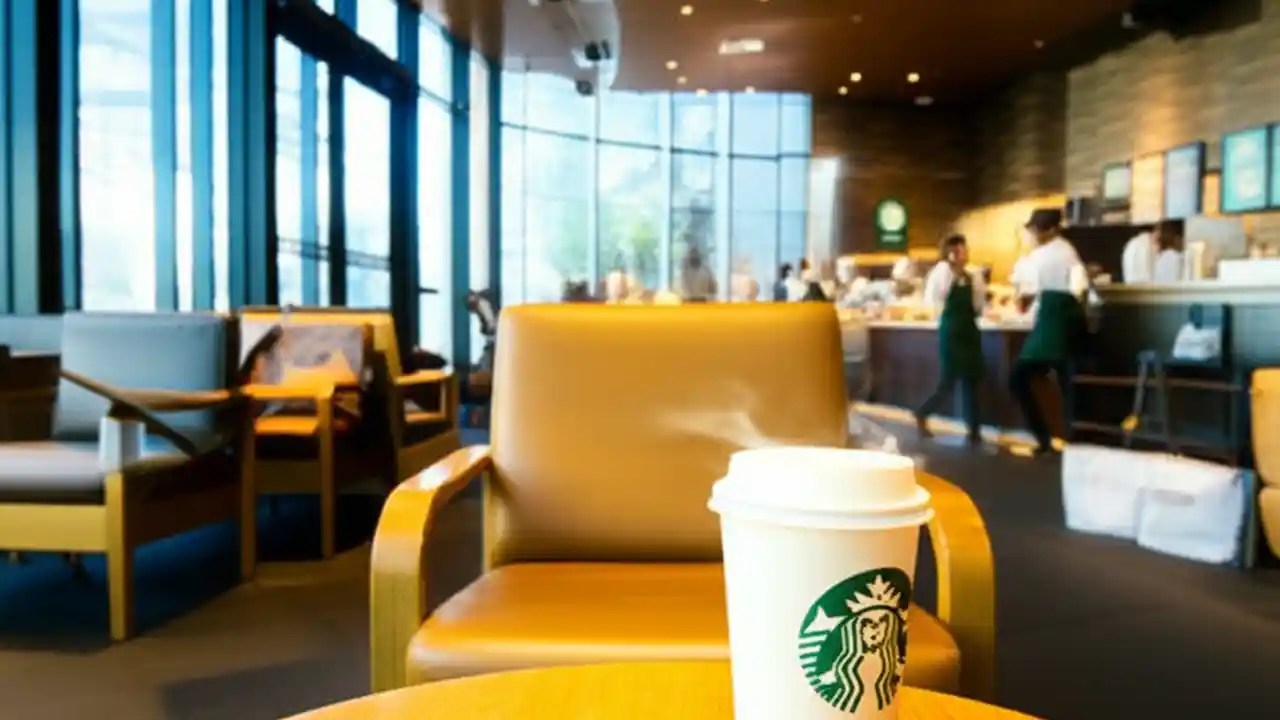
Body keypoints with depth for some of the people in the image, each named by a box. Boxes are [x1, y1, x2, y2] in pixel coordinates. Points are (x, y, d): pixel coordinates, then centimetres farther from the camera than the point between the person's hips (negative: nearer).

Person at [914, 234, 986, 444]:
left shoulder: (973, 277, 10)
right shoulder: (943, 270, -5)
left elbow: (978, 307, 11)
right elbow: (932, 299, -15)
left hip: (970, 330, 6)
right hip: (951, 331, -5)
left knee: (971, 381, 5)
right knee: (949, 382, -5)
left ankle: (974, 430, 10)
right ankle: (922, 415, 16)